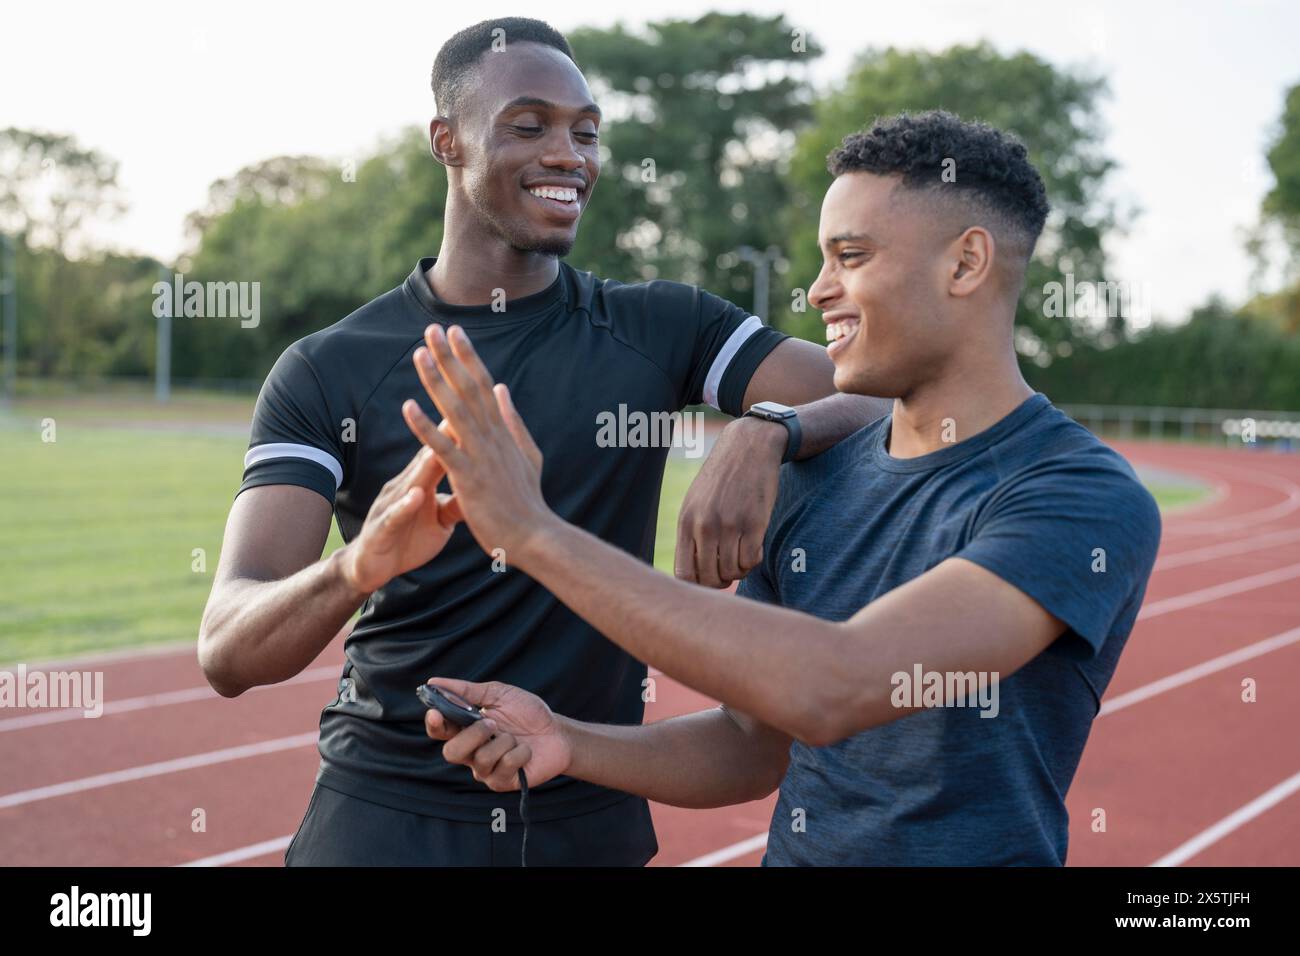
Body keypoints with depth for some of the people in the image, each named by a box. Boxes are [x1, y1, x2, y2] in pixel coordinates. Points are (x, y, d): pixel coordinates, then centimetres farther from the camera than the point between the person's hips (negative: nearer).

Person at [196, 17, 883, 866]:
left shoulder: (660, 328, -2)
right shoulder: (325, 372, -6)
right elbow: (228, 653, -15)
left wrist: (762, 433, -30)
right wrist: (358, 569, -36)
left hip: (594, 816, 2)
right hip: (383, 816, -1)